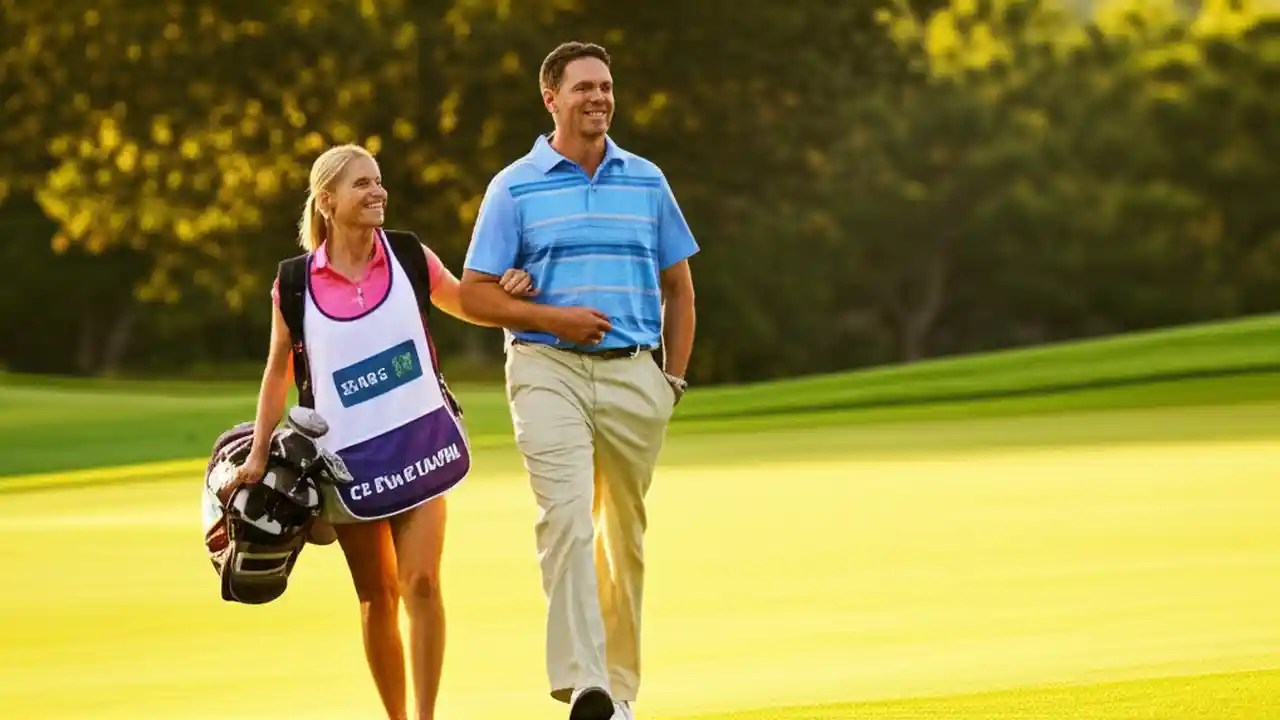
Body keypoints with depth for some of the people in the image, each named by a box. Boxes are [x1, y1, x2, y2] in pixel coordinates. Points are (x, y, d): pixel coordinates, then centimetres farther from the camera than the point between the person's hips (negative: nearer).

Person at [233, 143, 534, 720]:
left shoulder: (408, 256, 0)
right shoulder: (296, 283, -2)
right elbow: (279, 370, 8)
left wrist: (508, 291, -7)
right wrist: (258, 456, 6)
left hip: (418, 442, 0)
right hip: (347, 456, 0)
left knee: (420, 583, -11)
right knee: (376, 598, 6)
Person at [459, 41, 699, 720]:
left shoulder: (646, 180, 12)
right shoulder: (514, 187, 3)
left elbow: (678, 286, 18)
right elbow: (476, 294, 1)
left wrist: (674, 378, 10)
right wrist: (553, 318, -12)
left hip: (633, 376, 3)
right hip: (548, 369, -3)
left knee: (625, 533, 7)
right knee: (565, 517, -20)